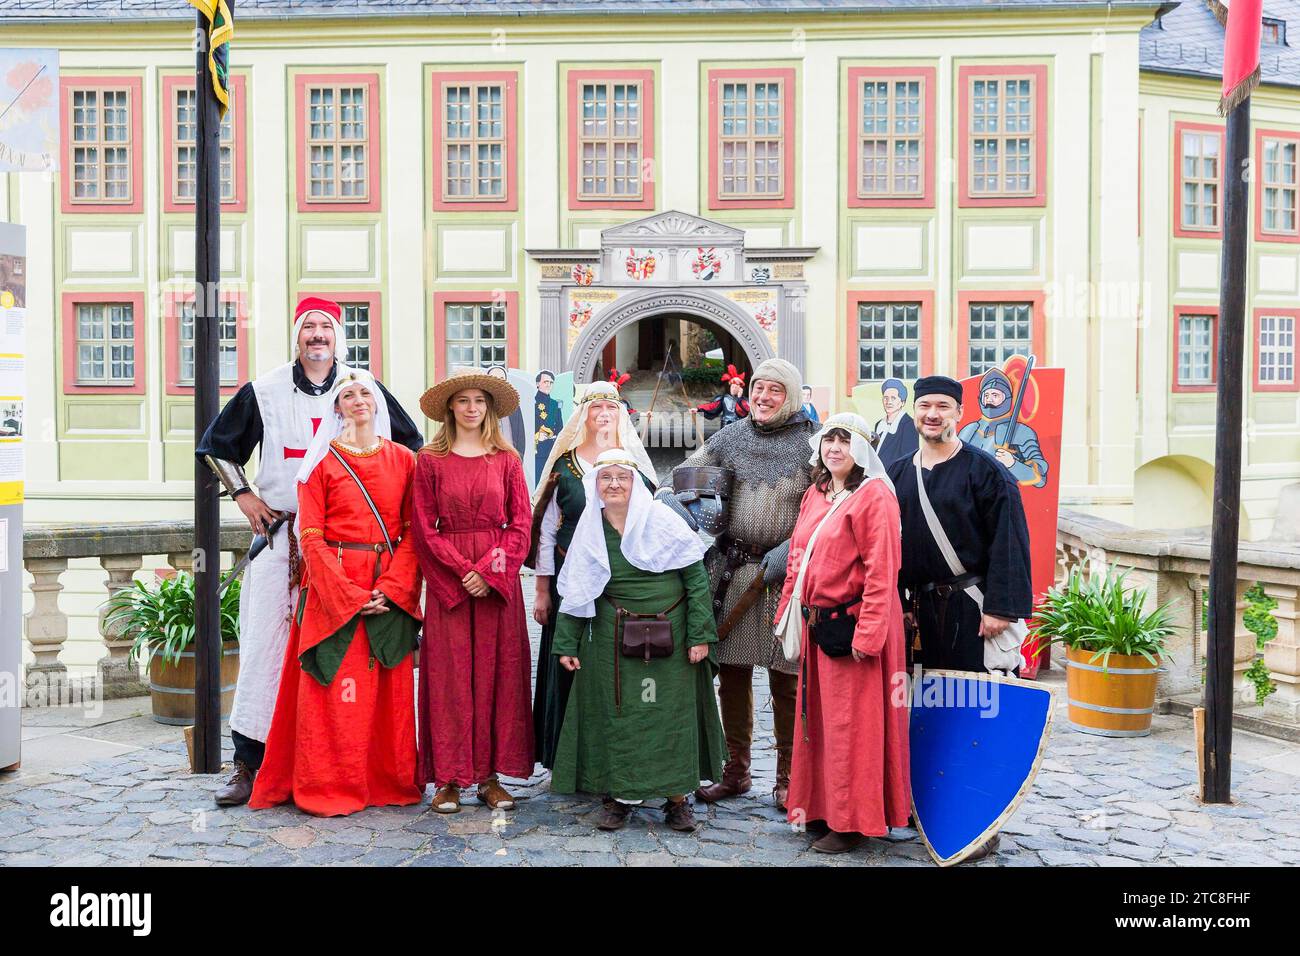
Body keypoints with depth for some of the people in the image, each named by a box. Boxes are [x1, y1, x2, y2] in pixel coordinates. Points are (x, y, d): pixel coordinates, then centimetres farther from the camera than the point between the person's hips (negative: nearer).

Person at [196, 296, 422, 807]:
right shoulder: (264, 392, 6)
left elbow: (413, 450, 18)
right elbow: (214, 446, 17)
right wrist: (243, 495, 5)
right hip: (281, 535, 0)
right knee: (264, 643, -3)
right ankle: (247, 761, 6)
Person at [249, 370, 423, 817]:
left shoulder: (403, 459, 8)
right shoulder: (321, 461, 3)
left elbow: (412, 531, 4)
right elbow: (311, 537, -3)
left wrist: (391, 587, -10)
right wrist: (350, 595, -13)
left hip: (391, 589, 2)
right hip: (332, 588, -2)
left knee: (390, 690, 5)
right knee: (335, 690, -1)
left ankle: (390, 782, 17)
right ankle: (330, 787, 11)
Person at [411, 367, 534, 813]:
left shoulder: (507, 459, 8)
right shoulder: (430, 459, 4)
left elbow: (521, 525, 2)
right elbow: (424, 529, -1)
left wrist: (489, 570, -10)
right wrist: (462, 570, -11)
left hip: (498, 581, 1)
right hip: (447, 579, -1)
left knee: (496, 672, 3)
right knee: (449, 674, 0)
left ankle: (490, 775, 12)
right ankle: (449, 779, 9)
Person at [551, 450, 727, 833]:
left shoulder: (662, 520, -7)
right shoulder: (590, 530, 2)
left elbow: (697, 579, -7)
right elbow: (575, 593, 8)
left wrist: (700, 635, -10)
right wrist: (566, 644, 6)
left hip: (670, 636, -2)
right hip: (612, 639, 2)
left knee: (673, 711, 4)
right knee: (617, 713, 4)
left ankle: (677, 797, 17)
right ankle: (620, 794, 18)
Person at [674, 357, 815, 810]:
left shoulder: (810, 442, -1)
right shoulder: (730, 436, 10)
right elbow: (687, 473, 16)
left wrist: (792, 547, -14)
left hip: (785, 572, -3)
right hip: (732, 568, 3)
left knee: (786, 682, 3)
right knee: (732, 675, 10)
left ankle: (788, 778, 19)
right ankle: (735, 770, 25)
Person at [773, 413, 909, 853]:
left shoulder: (874, 496, -11)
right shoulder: (815, 494, 13)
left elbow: (881, 571, -17)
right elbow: (797, 561, 17)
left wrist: (867, 633, -20)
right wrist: (787, 614, 13)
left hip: (851, 625, -8)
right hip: (815, 624, 8)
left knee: (851, 722, 2)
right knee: (818, 719, 15)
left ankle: (852, 821, 15)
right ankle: (821, 807, 29)